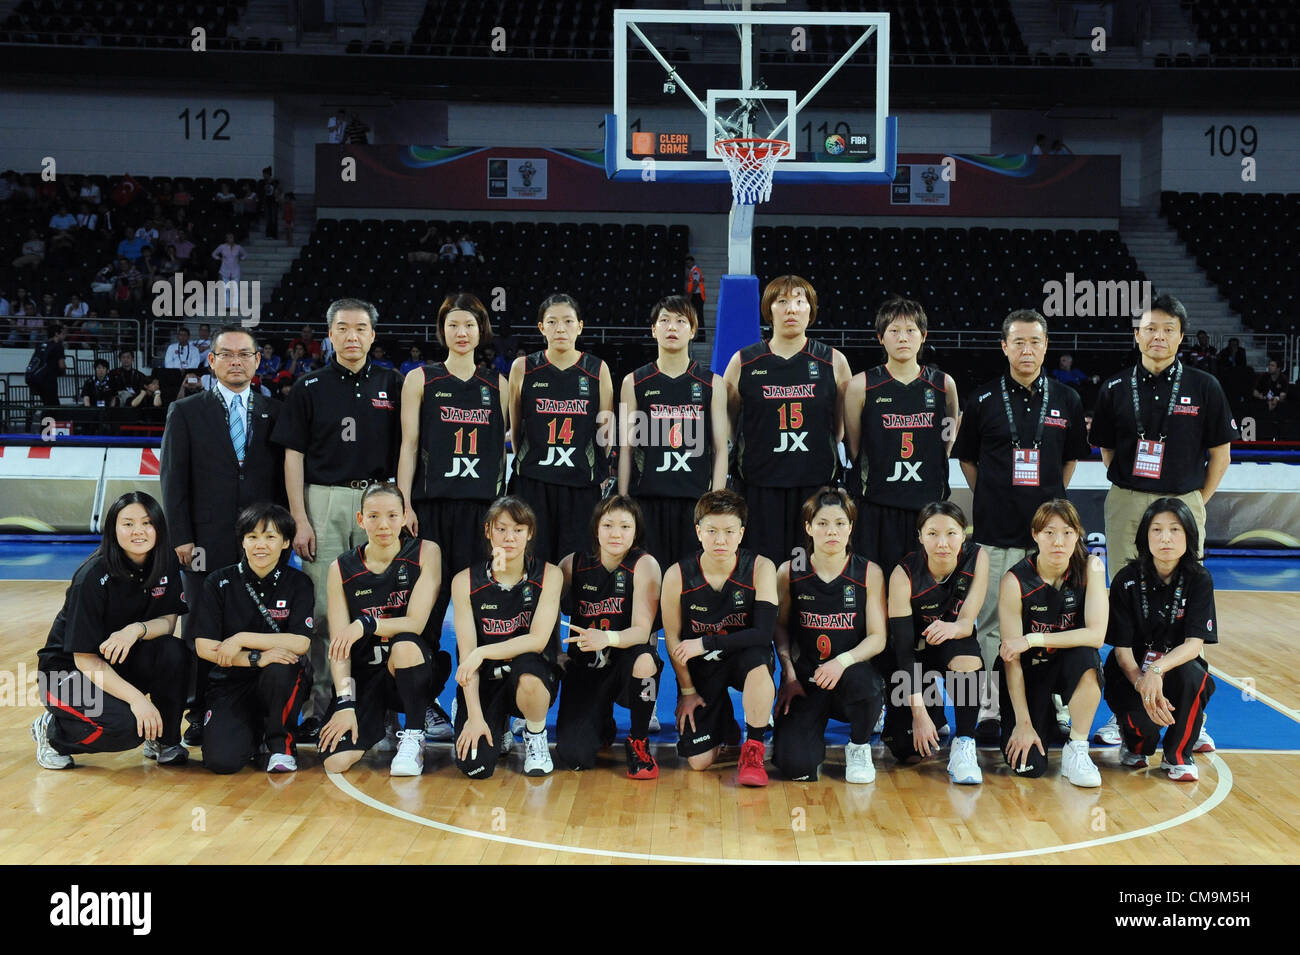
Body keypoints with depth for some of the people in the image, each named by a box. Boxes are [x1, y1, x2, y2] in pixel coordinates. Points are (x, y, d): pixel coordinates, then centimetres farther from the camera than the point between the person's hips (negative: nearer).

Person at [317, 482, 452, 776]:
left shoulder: (426, 552, -5)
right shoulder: (342, 569, 0)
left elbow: (415, 623, -13)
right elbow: (338, 645, -5)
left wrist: (364, 625, -26)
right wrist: (345, 704, -15)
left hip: (415, 670, -1)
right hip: (364, 675, 1)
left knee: (405, 644, -38)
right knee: (335, 761, -20)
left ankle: (413, 737, -14)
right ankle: (375, 726, 15)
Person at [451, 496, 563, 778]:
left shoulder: (549, 575, -6)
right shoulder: (465, 581, -4)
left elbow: (538, 640, -15)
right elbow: (467, 653, -7)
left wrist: (483, 653, -25)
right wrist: (474, 716, -15)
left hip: (534, 677, -1)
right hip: (484, 681, 1)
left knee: (526, 671, -38)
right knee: (474, 767, -20)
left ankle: (536, 736, -4)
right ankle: (498, 729, 19)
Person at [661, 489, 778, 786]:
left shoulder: (760, 568, -17)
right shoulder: (677, 576, -15)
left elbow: (763, 633, -24)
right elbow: (673, 639, -3)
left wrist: (705, 644, -24)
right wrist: (687, 690, 1)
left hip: (743, 659, -1)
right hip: (700, 669, 1)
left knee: (758, 659, -38)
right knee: (698, 761, -8)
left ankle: (753, 749, -17)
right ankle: (723, 721, 28)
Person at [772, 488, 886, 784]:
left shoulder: (869, 573, -1)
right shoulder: (789, 573, 1)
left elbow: (878, 637, -3)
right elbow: (781, 628, 10)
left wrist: (843, 661, -22)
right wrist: (789, 675, -5)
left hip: (852, 671, 0)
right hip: (805, 678, 0)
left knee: (861, 680, -39)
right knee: (795, 765, -24)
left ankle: (859, 746, -4)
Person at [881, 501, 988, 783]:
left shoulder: (977, 558, -17)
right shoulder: (903, 575, -24)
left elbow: (967, 622, -21)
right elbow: (903, 648, -24)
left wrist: (953, 628, -48)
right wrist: (918, 712, -29)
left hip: (954, 646, 1)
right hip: (916, 654, -1)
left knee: (966, 651, -38)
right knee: (910, 753, -12)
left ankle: (964, 745, -23)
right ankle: (932, 704, 22)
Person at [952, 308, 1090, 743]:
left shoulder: (1066, 400, 6)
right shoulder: (984, 400, 1)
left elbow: (1071, 458, 16)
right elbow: (967, 458, 9)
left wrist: (1051, 497, 10)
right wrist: (991, 499, 4)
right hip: (996, 528, -1)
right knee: (992, 622, 2)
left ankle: (1055, 706, 18)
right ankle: (990, 708, 10)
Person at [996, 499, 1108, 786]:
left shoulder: (1090, 567, -13)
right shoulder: (1015, 582, -18)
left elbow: (1096, 634, -23)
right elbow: (1011, 659, -16)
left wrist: (1033, 639, -28)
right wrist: (1024, 723, -18)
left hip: (1069, 666, 1)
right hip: (1029, 671, -1)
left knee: (1086, 658, -35)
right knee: (1028, 766, -16)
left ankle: (1076, 750, -16)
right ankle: (1048, 717, 20)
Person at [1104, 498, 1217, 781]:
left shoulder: (1199, 580, -7)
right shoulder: (1128, 580, -10)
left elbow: (1195, 644, -17)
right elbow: (1122, 650, -11)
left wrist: (1157, 670, -36)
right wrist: (1143, 686, -31)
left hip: (1177, 668, 1)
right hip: (1132, 674, -1)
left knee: (1191, 674, -35)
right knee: (1145, 721, -33)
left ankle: (1178, 754, -9)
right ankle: (1135, 739, 10)